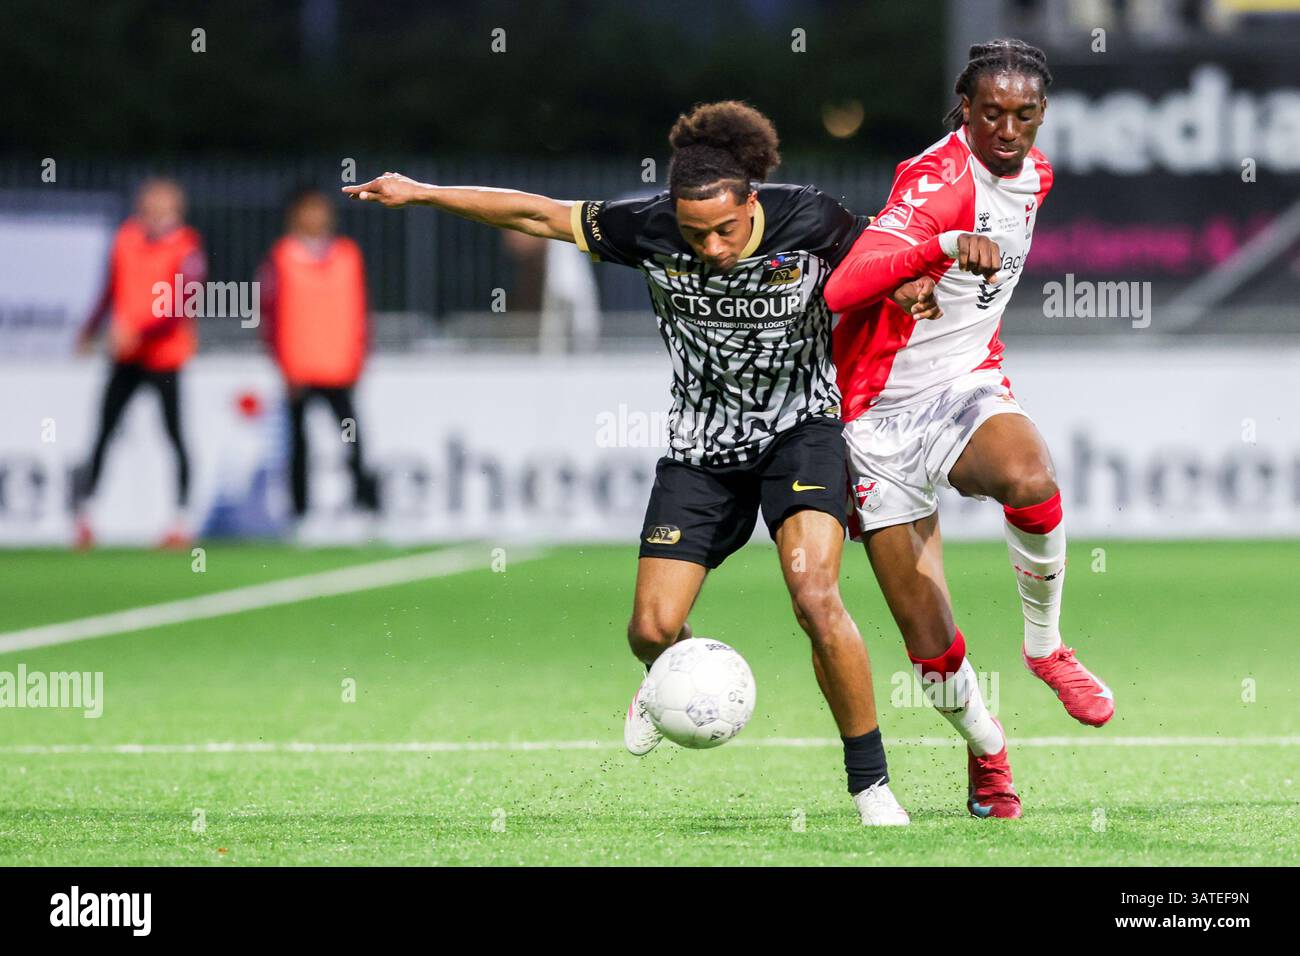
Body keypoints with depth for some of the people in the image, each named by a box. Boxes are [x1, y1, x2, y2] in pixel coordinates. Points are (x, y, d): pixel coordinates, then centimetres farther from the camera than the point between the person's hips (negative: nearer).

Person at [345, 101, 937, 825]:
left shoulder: (808, 221, -20)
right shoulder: (650, 229, -17)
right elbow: (537, 215, -7)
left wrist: (912, 288, -23)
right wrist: (422, 193, -6)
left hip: (800, 428, -2)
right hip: (702, 445, 2)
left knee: (816, 601, -24)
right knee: (652, 630, -5)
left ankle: (871, 781, -9)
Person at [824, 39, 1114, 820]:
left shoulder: (1034, 174, 6)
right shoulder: (940, 179, -18)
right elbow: (843, 288, -32)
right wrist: (946, 245, -43)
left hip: (966, 386, 4)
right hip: (883, 411, -4)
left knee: (1032, 480, -33)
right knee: (928, 637, -6)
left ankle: (1046, 644, -9)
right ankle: (987, 751, 21)